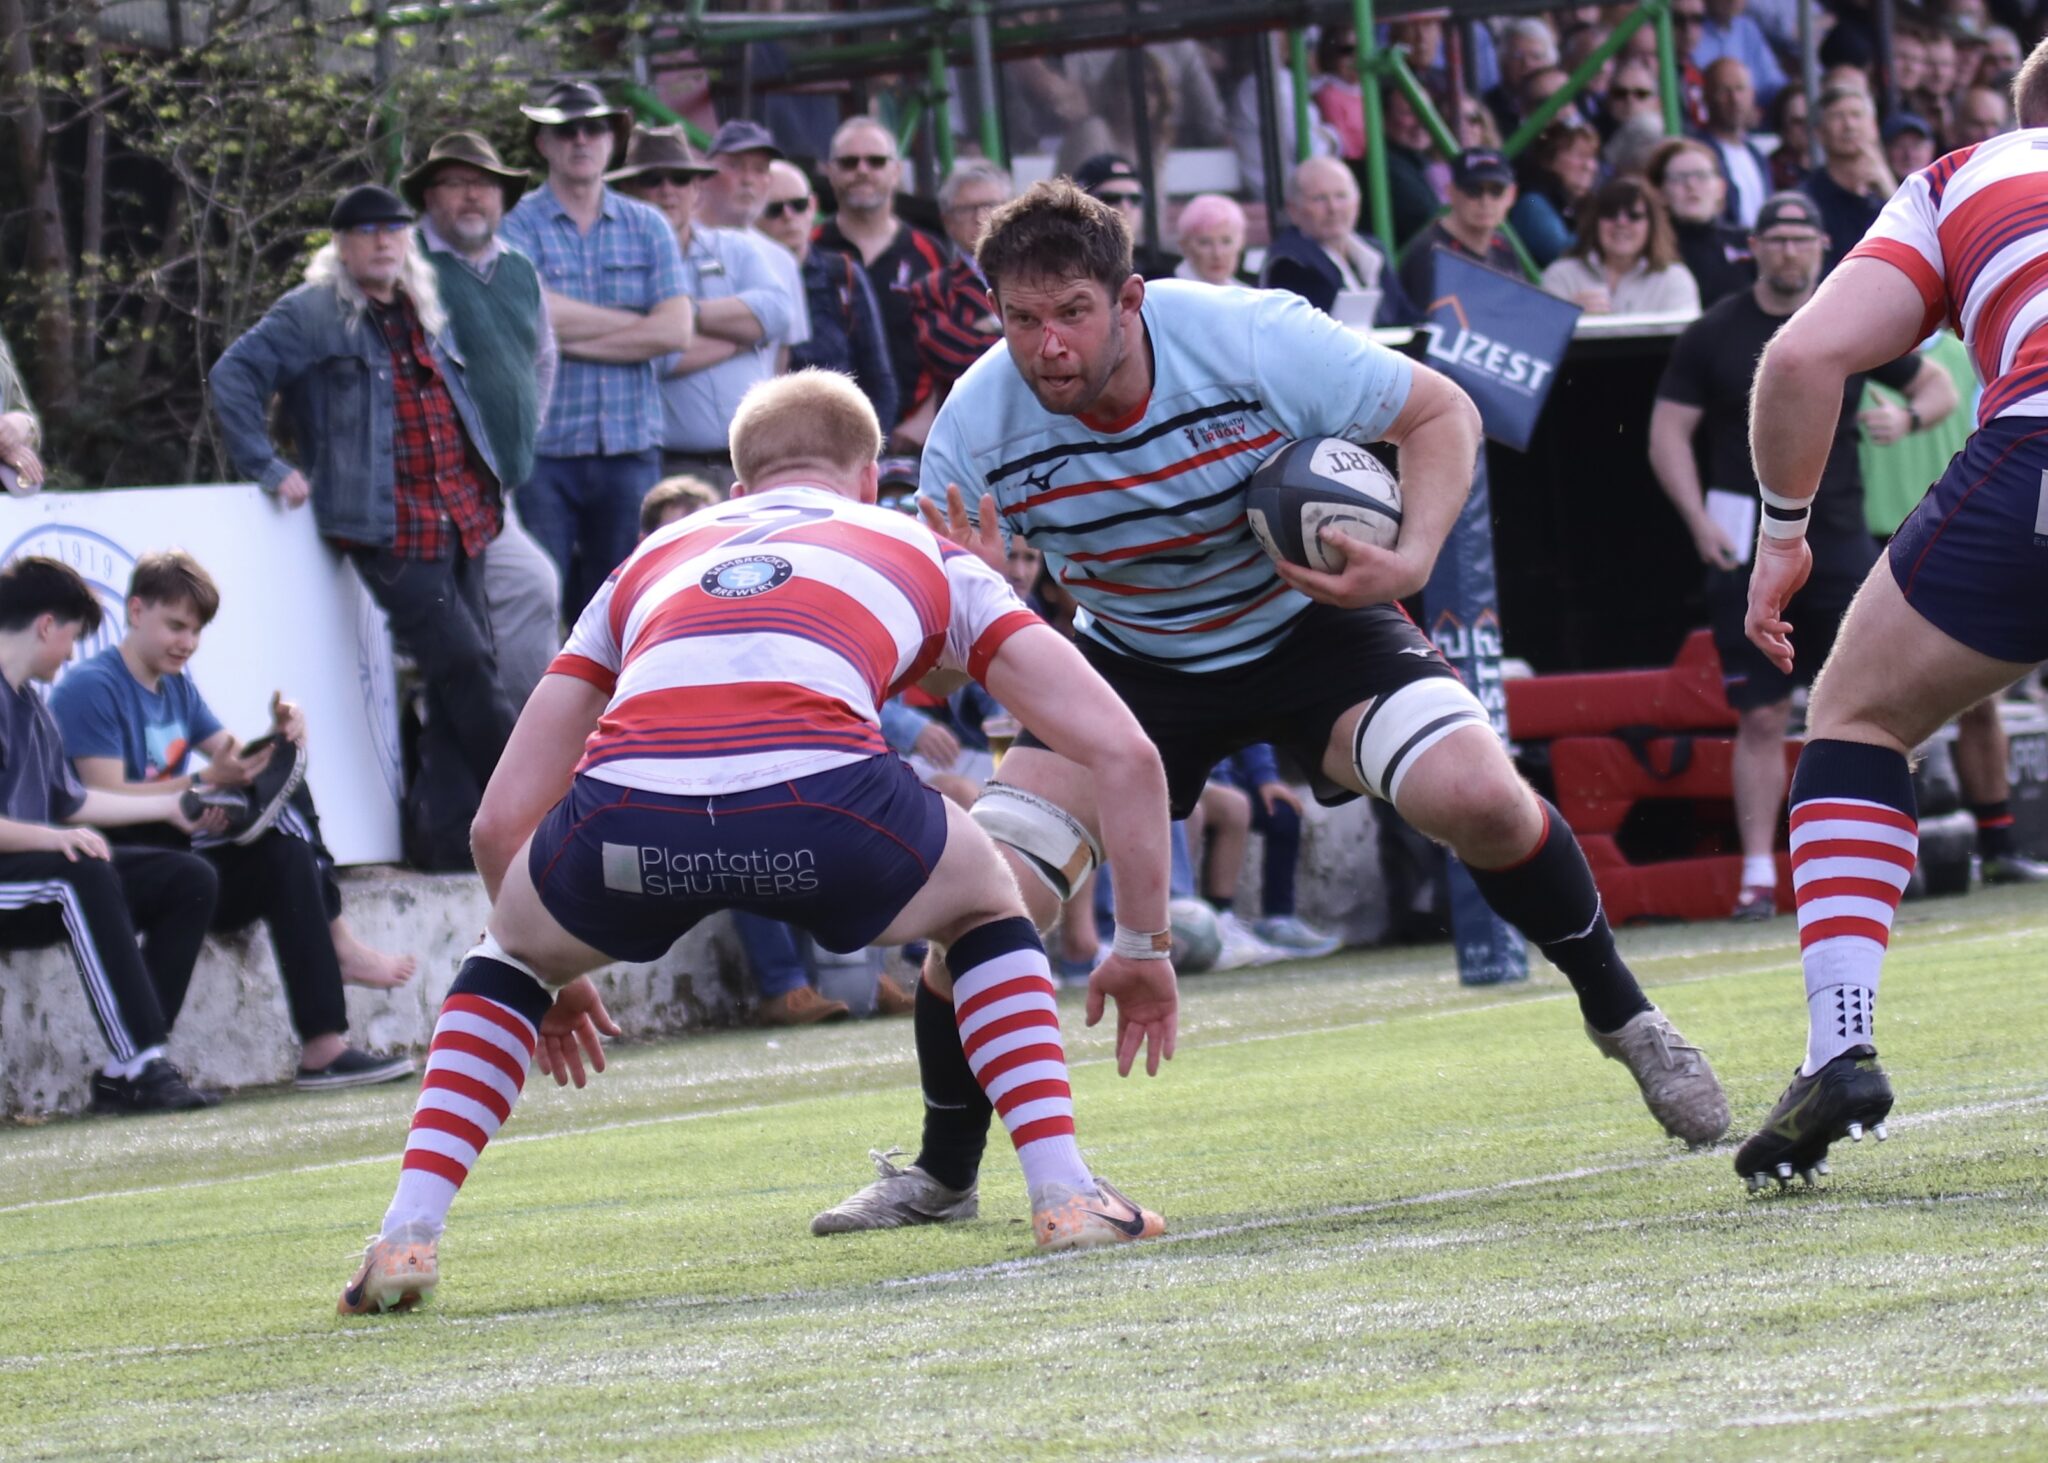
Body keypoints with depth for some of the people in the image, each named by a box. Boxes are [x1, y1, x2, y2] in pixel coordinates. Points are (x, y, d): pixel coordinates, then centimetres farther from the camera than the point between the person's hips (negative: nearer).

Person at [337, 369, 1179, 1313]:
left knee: (512, 955, 36)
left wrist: (554, 979, 54)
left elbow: (501, 821, 37)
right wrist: (1144, 948, 39)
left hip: (625, 812, 1)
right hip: (824, 802, -1)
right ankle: (1064, 1195, 21)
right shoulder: (921, 553, 34)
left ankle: (405, 1236, 18)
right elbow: (1123, 753, 27)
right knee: (984, 905, 34)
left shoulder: (650, 563, 38)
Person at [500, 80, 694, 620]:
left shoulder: (647, 227, 12)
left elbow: (676, 331, 0)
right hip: (542, 448, -3)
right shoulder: (519, 226, 2)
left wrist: (572, 341, -7)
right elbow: (536, 313, -14)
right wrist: (635, 321, -4)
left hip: (629, 447, 3)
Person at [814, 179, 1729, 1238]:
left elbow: (1443, 413, -13)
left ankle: (1621, 1016, 2)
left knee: (1475, 796, -26)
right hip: (1131, 662, 2)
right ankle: (942, 1169, 7)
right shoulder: (977, 428, -21)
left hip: (1310, 623, -2)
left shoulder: (1253, 339, -27)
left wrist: (1411, 560, -29)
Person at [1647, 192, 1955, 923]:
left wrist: (1909, 417, -7)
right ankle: (1757, 874, 0)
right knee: (1761, 718, -3)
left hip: (1837, 540, 1)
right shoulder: (1714, 335, 3)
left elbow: (1938, 386, 17)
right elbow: (1667, 433, 3)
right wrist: (1699, 521, -10)